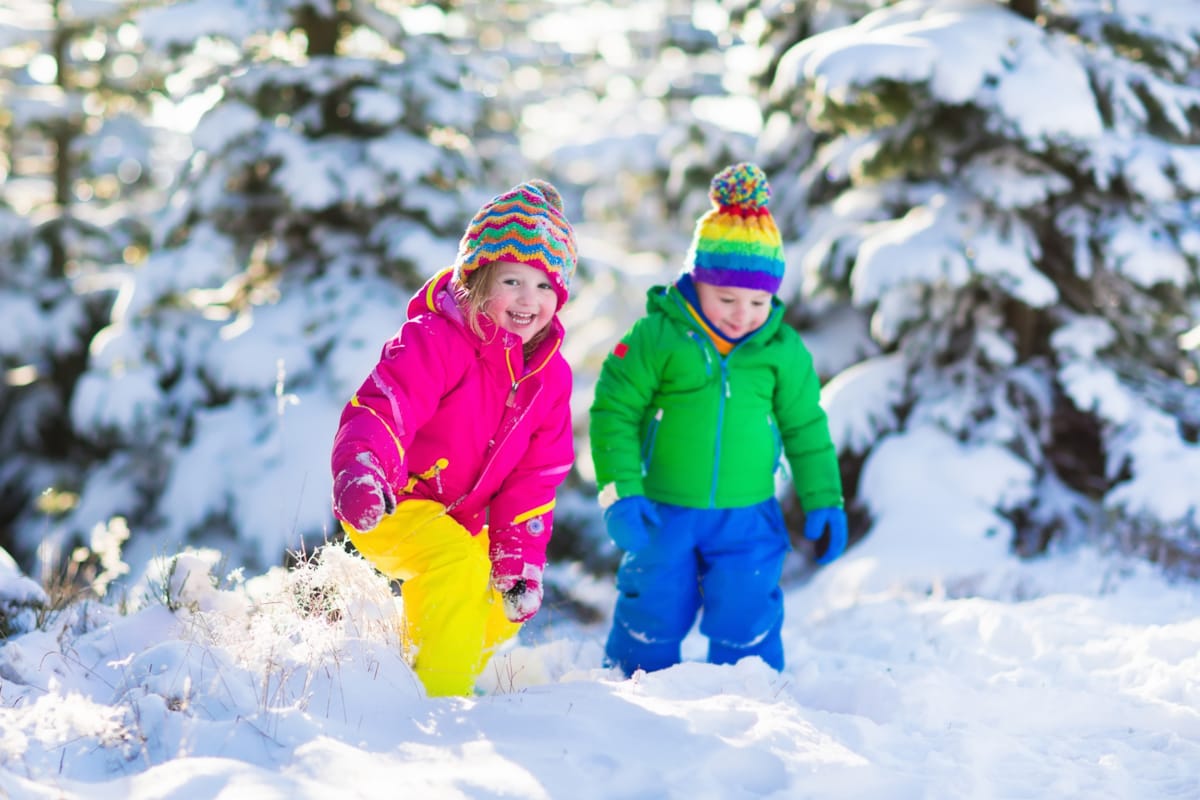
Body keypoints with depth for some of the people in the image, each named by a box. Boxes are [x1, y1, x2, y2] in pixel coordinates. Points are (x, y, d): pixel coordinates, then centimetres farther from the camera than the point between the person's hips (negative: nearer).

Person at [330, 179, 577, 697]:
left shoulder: (550, 375, -1)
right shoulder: (436, 342, -23)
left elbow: (534, 478, 2)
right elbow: (381, 406, -37)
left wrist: (521, 561, -5)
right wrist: (359, 473, -57)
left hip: (458, 516, 8)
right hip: (387, 504, -8)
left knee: (505, 607, 15)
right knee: (458, 564, -34)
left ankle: (404, 674, 37)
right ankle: (440, 695, -23)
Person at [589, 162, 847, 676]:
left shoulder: (784, 350, -1)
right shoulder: (657, 336, -9)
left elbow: (807, 428, 10)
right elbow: (614, 412, -5)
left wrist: (823, 503, 8)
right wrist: (620, 493, -11)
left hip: (747, 517, 1)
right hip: (663, 513, -1)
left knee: (746, 627, 2)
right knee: (651, 620, 7)